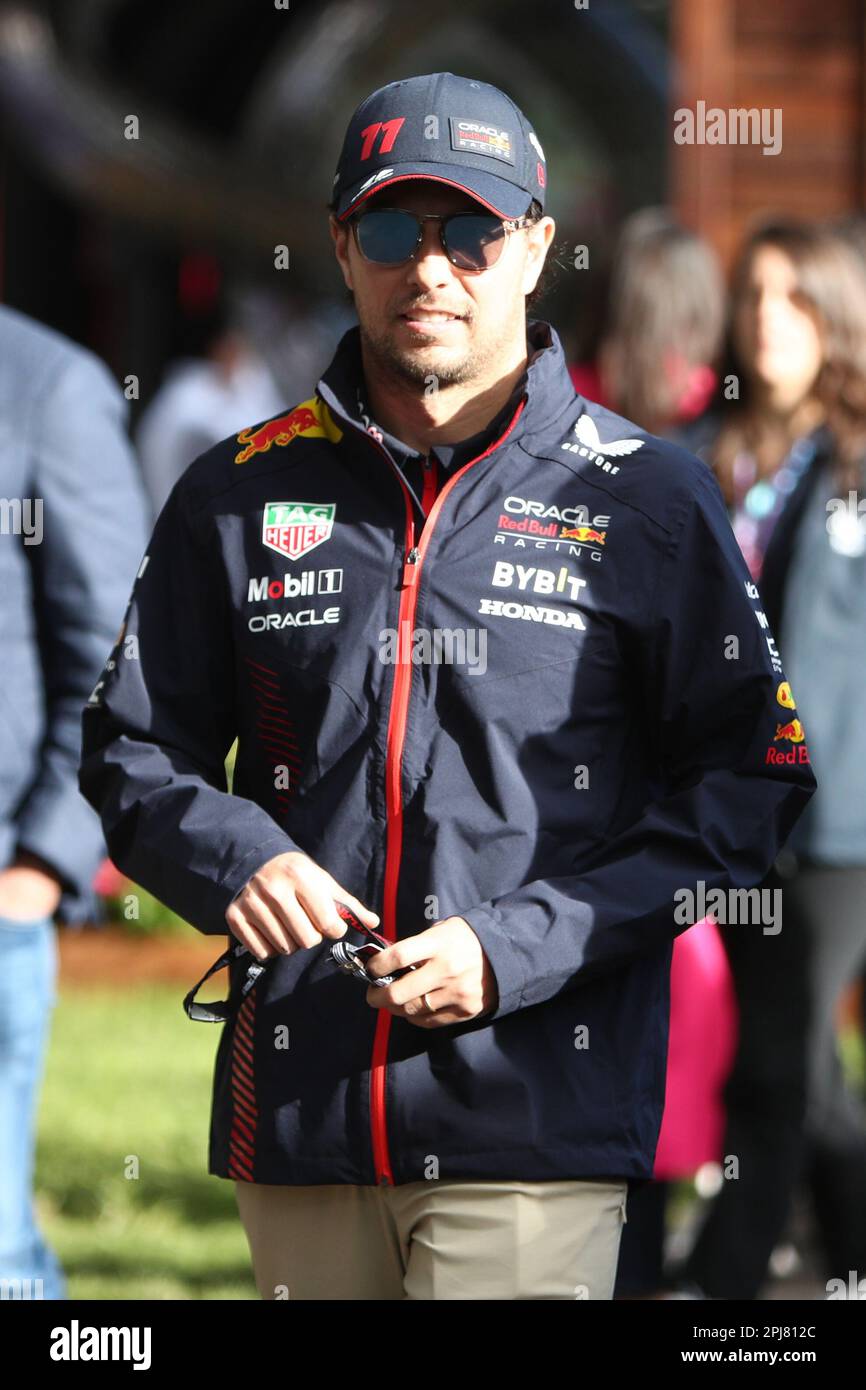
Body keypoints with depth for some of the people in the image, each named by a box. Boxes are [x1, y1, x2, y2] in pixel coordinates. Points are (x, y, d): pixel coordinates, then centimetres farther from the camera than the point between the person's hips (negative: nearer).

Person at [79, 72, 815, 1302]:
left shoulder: (647, 499, 3)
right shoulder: (238, 496, 11)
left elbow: (749, 784, 1)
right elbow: (131, 752, 16)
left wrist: (518, 950, -10)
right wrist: (233, 862, -7)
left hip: (535, 1108, -3)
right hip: (298, 1107, 3)